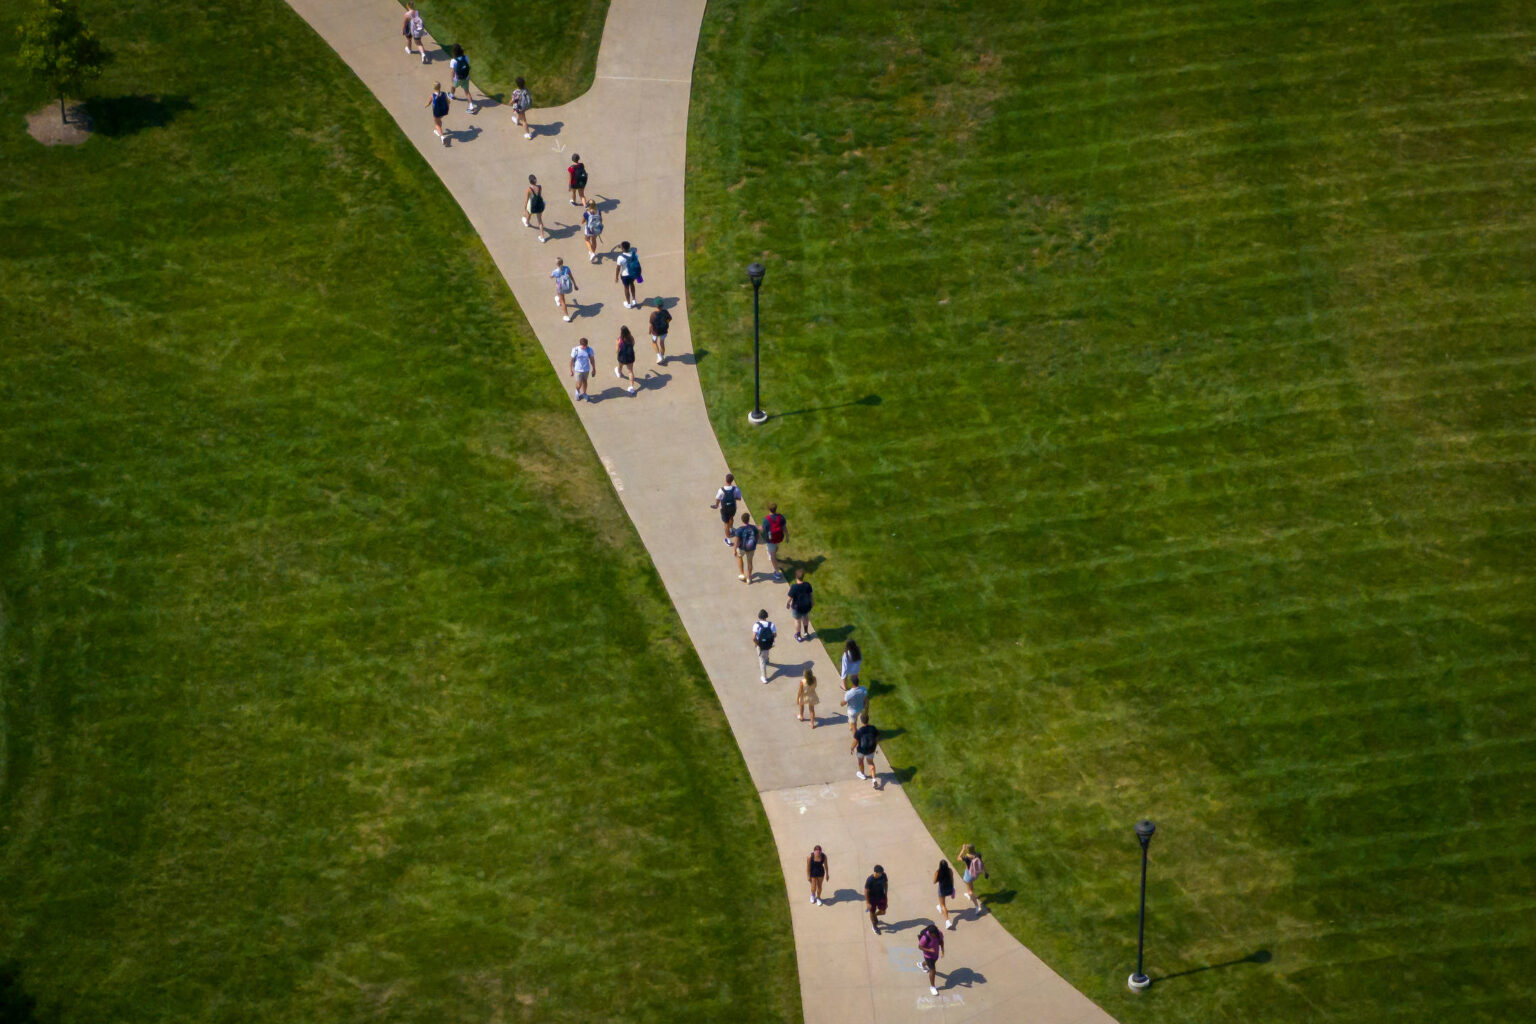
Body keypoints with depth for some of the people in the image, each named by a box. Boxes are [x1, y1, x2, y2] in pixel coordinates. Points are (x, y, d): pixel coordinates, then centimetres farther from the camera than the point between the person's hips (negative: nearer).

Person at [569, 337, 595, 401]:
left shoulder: (589, 349, -17)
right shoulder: (575, 350, -24)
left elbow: (592, 359, -3)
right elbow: (571, 360, -11)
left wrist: (594, 369, 5)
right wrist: (571, 371, -4)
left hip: (586, 369, 2)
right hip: (578, 370, -2)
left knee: (584, 381, 23)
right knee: (579, 385, 5)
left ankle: (584, 394, 46)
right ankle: (577, 391, 41)